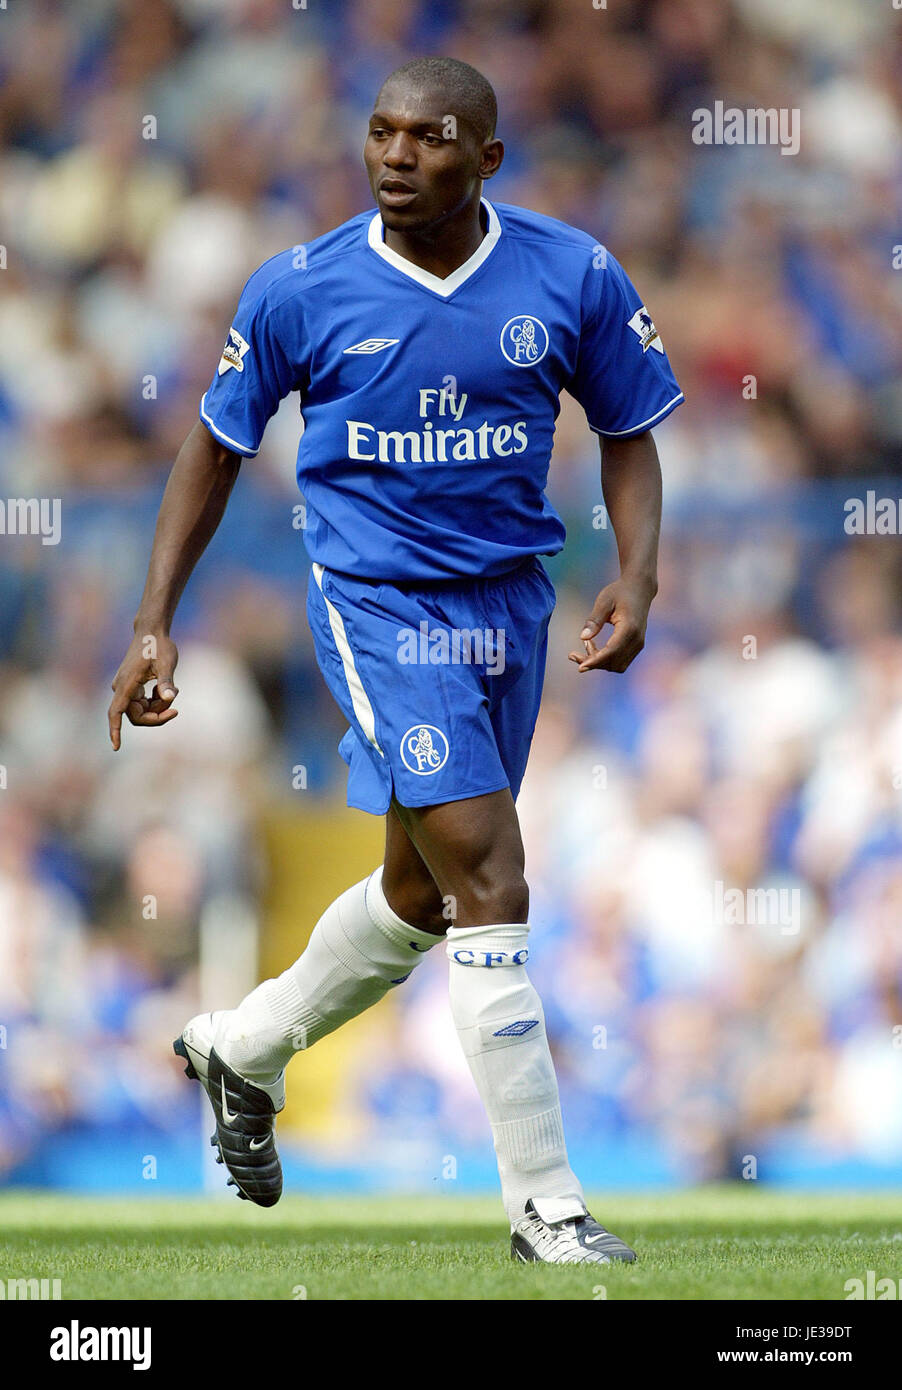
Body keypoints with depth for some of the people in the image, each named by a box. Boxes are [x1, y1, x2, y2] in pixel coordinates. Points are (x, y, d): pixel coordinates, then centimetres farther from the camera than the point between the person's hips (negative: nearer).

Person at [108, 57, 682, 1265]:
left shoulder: (572, 278, -6)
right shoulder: (303, 290, -9)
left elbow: (629, 434, 7)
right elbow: (219, 444, 4)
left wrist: (636, 579, -9)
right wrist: (155, 622, 1)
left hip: (511, 598, 4)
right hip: (378, 601, -4)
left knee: (425, 891, 17)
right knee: (488, 878, -15)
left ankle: (243, 1049, 44)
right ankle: (545, 1201, -10)